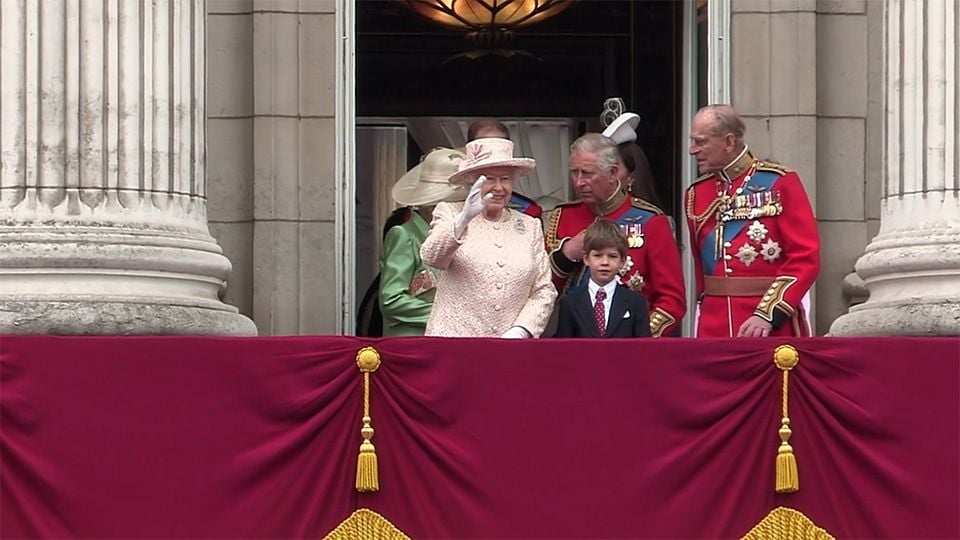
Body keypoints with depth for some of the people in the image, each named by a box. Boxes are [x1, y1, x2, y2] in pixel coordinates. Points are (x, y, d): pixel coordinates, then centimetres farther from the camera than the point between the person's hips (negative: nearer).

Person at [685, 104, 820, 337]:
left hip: (773, 327, -4)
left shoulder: (779, 183, -3)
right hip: (714, 331, 4)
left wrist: (767, 315, -17)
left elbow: (806, 259, -9)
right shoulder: (697, 194, 12)